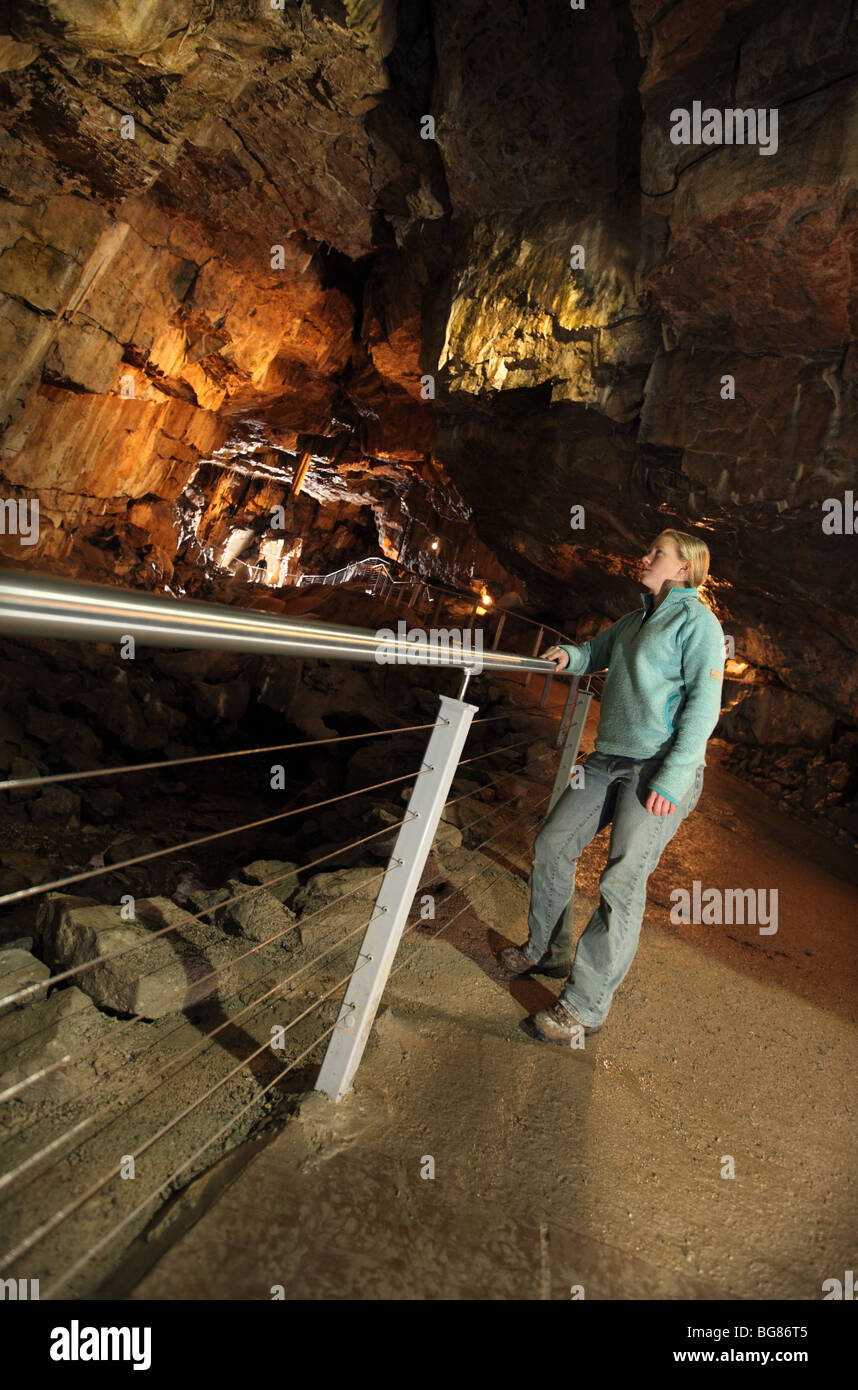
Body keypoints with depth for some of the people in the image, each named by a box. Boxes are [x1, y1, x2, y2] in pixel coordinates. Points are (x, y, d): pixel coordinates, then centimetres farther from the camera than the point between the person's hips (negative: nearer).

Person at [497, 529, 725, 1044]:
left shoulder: (697, 622, -6)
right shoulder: (637, 620, 18)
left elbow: (704, 705, -14)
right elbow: (597, 651, 35)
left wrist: (672, 779, -21)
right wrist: (570, 656, 10)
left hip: (663, 769, -8)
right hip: (610, 759, 8)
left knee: (622, 881, -12)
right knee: (552, 846, 7)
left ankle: (586, 1006, -1)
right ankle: (547, 950, 26)